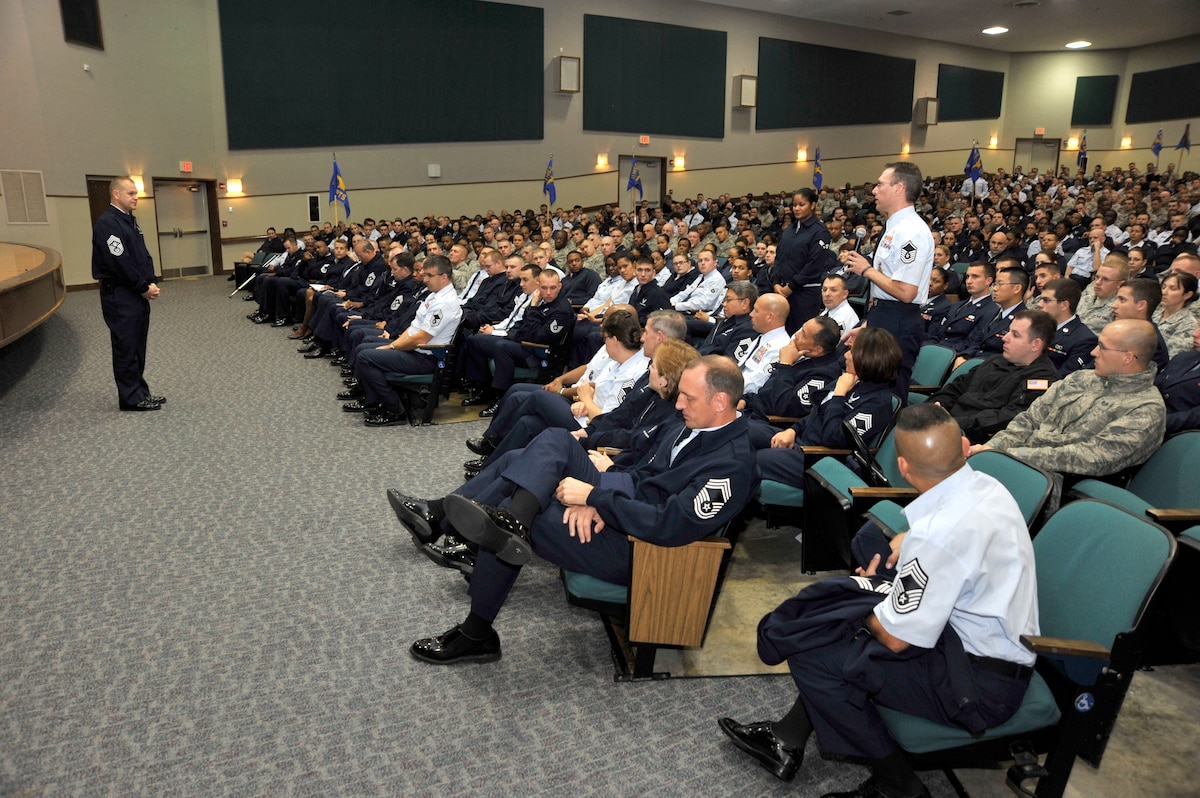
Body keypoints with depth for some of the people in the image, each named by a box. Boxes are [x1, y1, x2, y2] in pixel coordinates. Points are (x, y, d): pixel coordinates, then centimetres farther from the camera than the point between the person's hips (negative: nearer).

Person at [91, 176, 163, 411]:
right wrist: (144, 288, -13)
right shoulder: (107, 223, -15)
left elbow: (144, 255, 14)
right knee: (126, 347, -2)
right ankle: (131, 398, 4)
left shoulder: (130, 220, 15)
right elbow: (120, 262, -21)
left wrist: (152, 283, 0)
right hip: (119, 295, -9)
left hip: (138, 294, 9)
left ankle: (140, 392, 22)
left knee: (138, 345, 14)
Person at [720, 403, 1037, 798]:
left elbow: (895, 638, -21)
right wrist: (910, 539, 9)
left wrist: (868, 589, -2)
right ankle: (787, 739, 23)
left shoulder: (940, 532, -31)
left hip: (981, 684, -10)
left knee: (812, 656, -10)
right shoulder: (986, 485, -2)